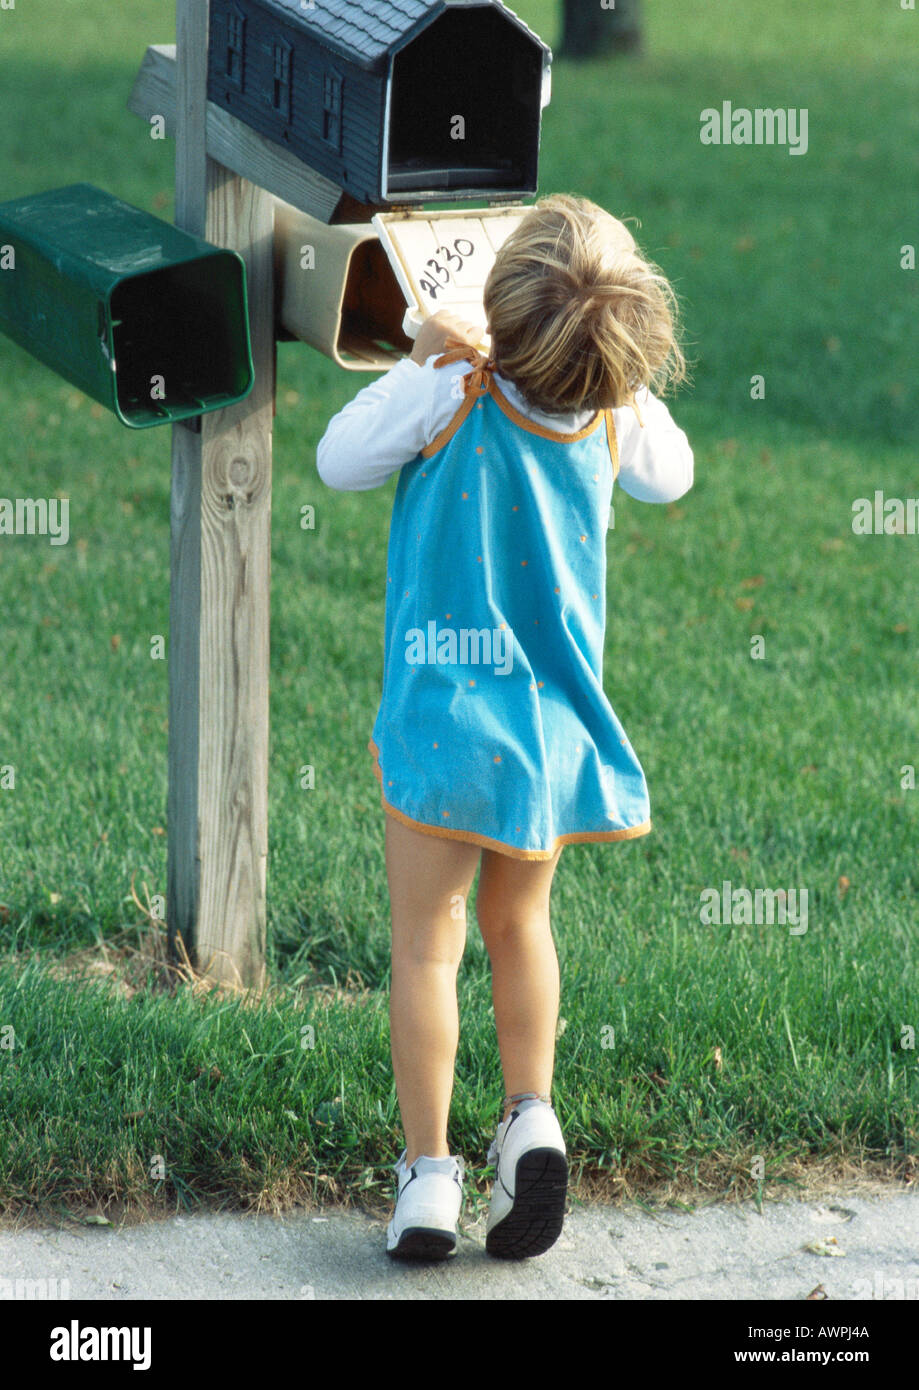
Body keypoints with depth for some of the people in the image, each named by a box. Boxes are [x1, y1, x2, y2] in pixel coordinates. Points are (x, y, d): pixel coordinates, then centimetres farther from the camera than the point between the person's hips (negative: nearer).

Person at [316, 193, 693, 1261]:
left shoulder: (452, 395, -15)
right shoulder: (617, 416, -5)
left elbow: (338, 462, 0)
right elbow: (670, 477, 17)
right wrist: (620, 369, 17)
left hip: (444, 718, -3)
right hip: (556, 717, 3)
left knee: (426, 943, 4)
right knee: (519, 919, 22)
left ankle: (429, 1171, 2)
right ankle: (532, 1117, 8)